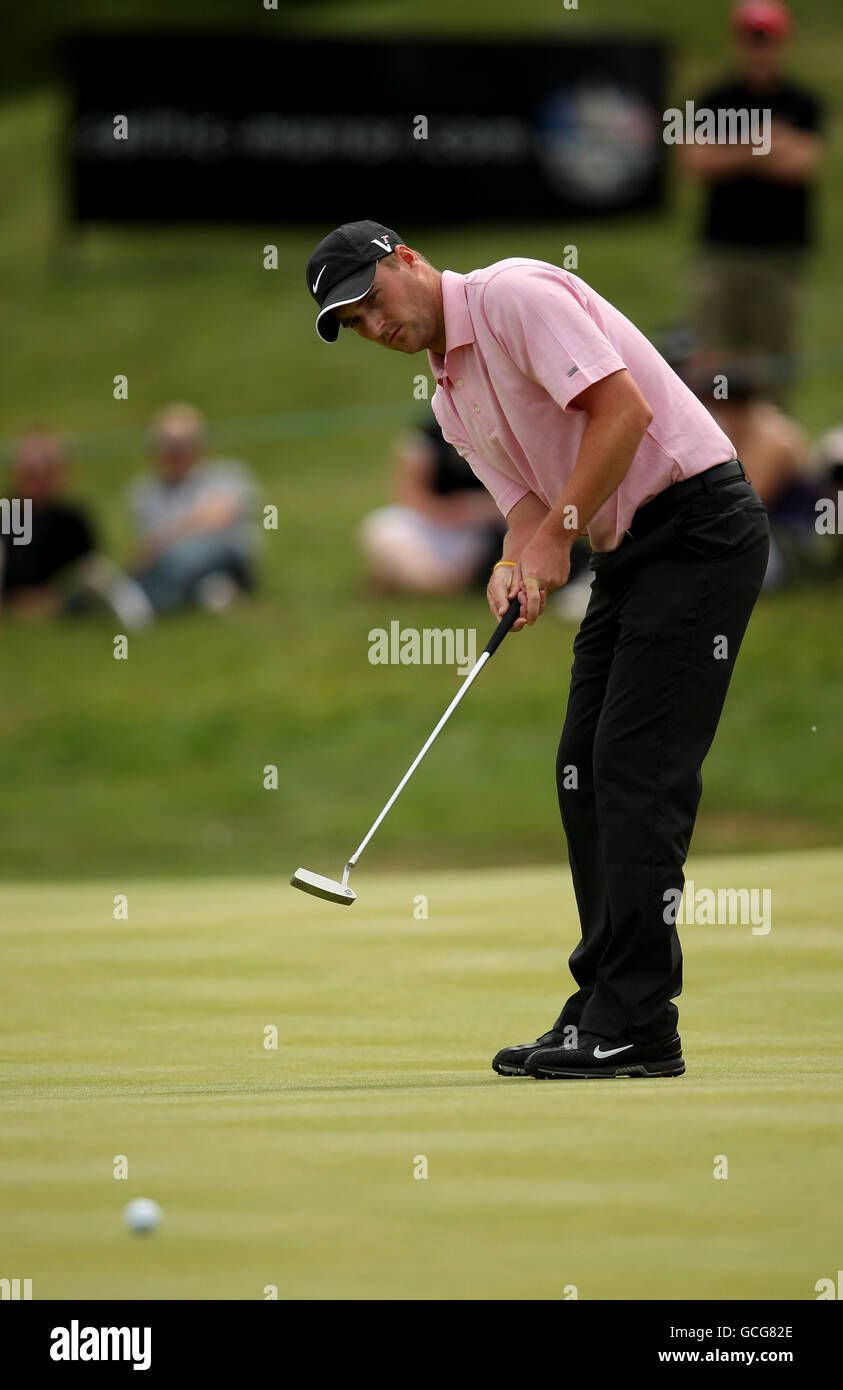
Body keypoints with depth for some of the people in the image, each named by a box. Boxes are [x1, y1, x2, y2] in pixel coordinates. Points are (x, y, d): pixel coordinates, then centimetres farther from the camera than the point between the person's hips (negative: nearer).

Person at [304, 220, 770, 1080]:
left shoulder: (513, 294, -12)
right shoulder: (452, 399, 16)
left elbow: (624, 407, -21)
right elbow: (529, 506, 10)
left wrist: (559, 534, -18)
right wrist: (515, 569, -13)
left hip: (698, 522, -10)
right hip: (629, 550, 10)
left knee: (637, 768, -13)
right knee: (584, 772, 7)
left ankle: (637, 1028, -13)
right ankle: (603, 1008, 12)